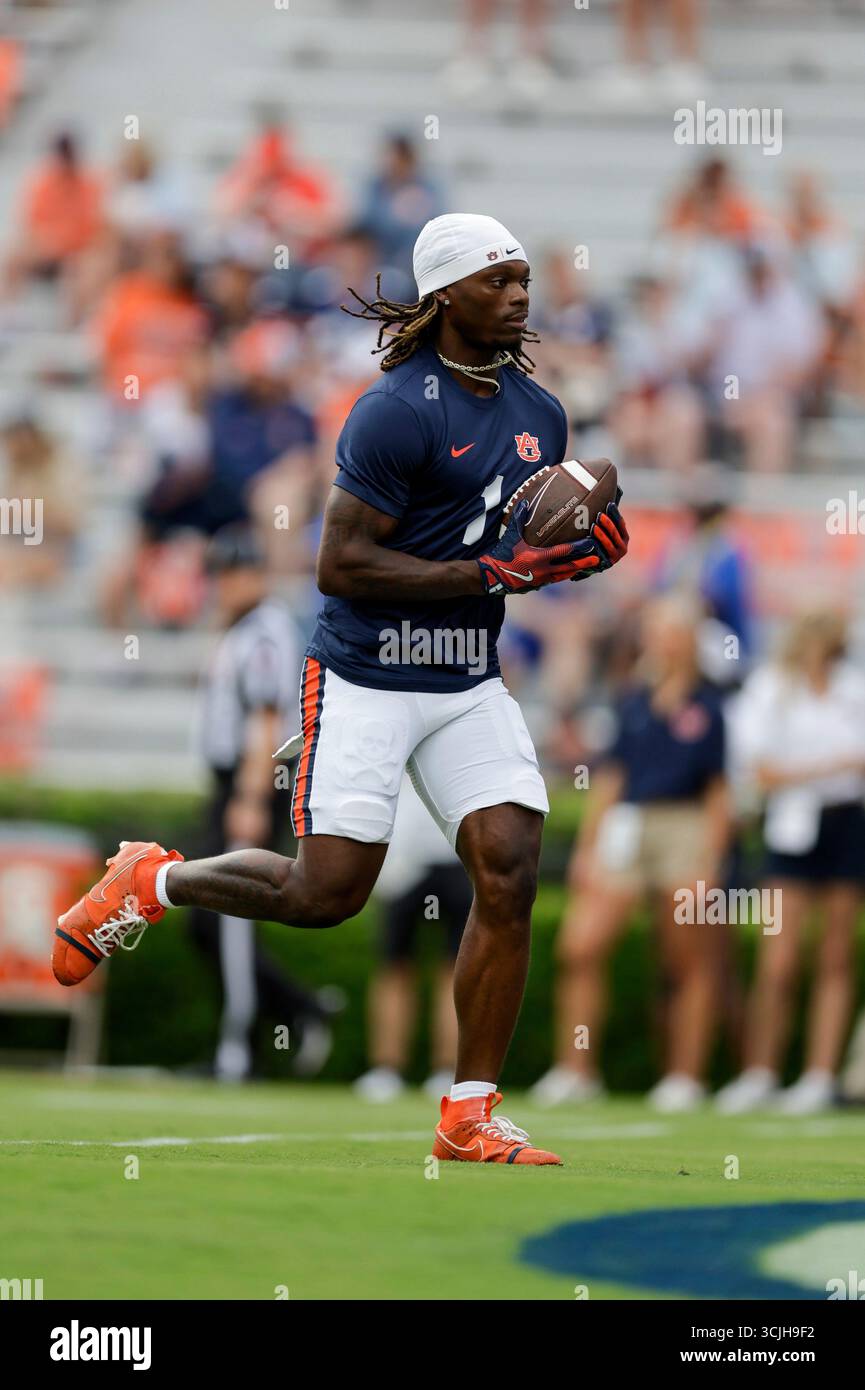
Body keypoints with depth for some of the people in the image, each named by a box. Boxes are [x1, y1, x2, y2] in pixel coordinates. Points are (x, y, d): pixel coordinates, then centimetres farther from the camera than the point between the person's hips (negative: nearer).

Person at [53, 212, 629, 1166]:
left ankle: (470, 1116, -2)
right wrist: (489, 573, -22)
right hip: (363, 680, -7)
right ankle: (155, 882, 19)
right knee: (326, 893, -9)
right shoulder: (398, 411, -15)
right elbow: (342, 565, -18)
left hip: (469, 685, 7)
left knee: (509, 872, -9)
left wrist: (579, 552, -1)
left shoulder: (538, 413, 10)